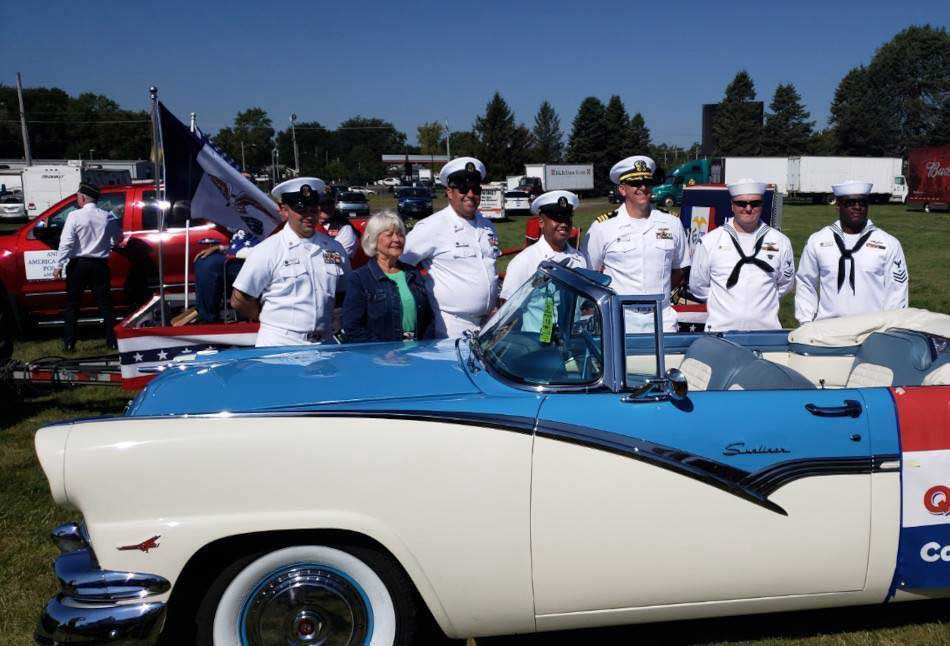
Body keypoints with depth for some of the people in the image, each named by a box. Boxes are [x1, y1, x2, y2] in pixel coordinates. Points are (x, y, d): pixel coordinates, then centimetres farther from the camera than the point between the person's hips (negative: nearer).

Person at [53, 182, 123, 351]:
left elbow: (66, 242, -14)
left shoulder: (75, 216, -10)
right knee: (105, 303, 8)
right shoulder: (108, 217, 1)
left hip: (78, 264, -2)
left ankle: (69, 343, 8)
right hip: (100, 264, 3)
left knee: (72, 304, 7)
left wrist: (59, 265, -11)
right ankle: (112, 341, 6)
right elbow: (118, 239, 14)